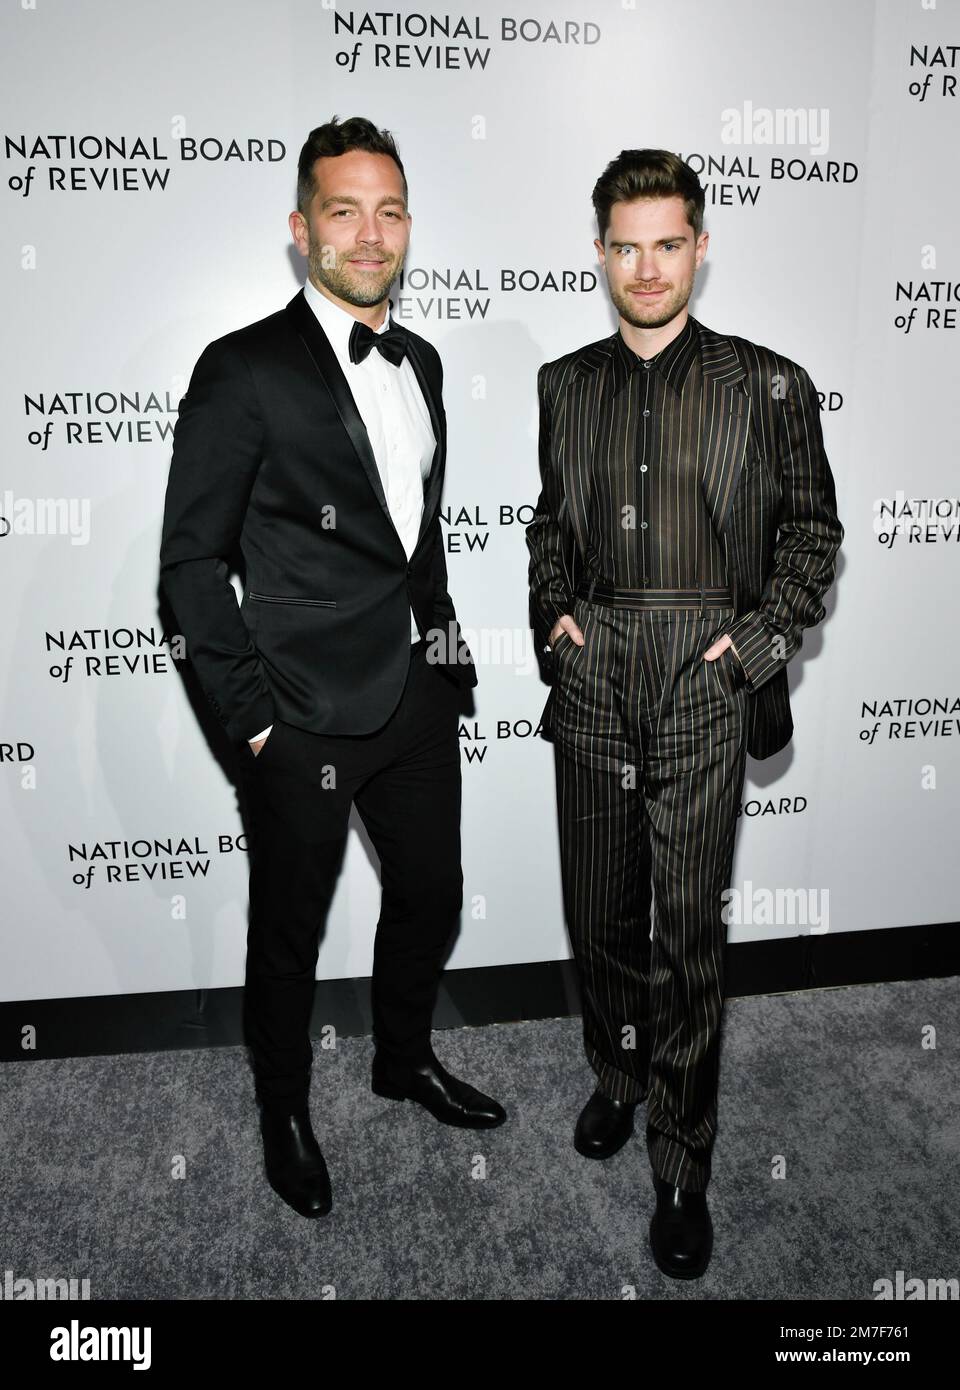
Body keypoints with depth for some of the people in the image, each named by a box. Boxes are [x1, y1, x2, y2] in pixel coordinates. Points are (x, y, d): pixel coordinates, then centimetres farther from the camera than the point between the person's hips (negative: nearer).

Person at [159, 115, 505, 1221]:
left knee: (431, 891, 20)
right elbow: (191, 557, -12)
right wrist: (249, 712, -14)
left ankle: (404, 1057, 47)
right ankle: (284, 1110, 37)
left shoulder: (420, 361, 10)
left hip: (420, 693, 7)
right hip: (307, 713, -6)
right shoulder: (244, 370, -12)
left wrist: (445, 637, 13)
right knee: (289, 927, 12)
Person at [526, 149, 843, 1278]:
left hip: (707, 685, -3)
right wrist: (553, 611, 6)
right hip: (592, 678, 3)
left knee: (689, 930, -1)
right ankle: (618, 1077, 38)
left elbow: (812, 531, 6)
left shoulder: (766, 387, 3)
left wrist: (761, 636, -5)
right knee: (600, 910, 13)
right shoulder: (565, 385, 12)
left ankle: (682, 1170, 15)